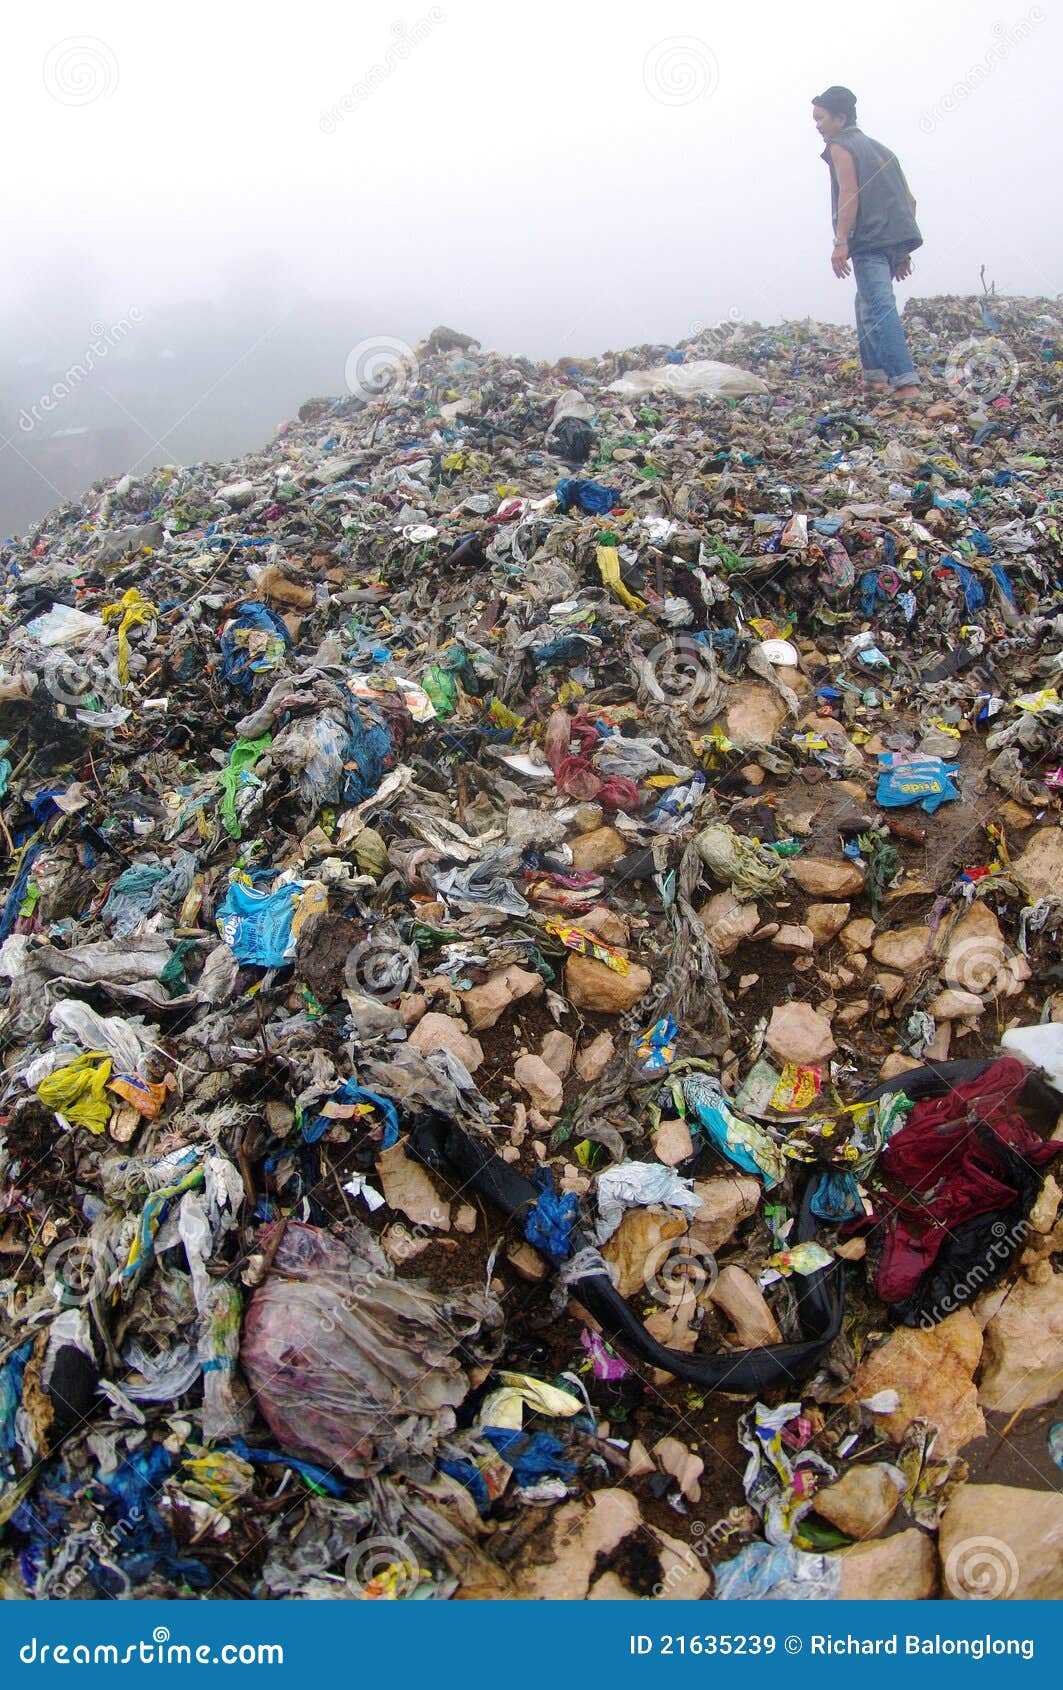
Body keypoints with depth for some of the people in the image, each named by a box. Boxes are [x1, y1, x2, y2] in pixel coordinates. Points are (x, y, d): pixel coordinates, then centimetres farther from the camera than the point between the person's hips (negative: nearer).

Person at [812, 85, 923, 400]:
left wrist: (841, 242, -19)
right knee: (867, 303, 23)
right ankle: (875, 375, 20)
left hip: (870, 241, -9)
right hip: (899, 239, 9)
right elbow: (909, 199, 24)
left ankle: (906, 383, -30)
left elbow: (849, 193, -13)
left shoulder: (840, 147, 3)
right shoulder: (878, 147, 28)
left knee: (879, 308, -17)